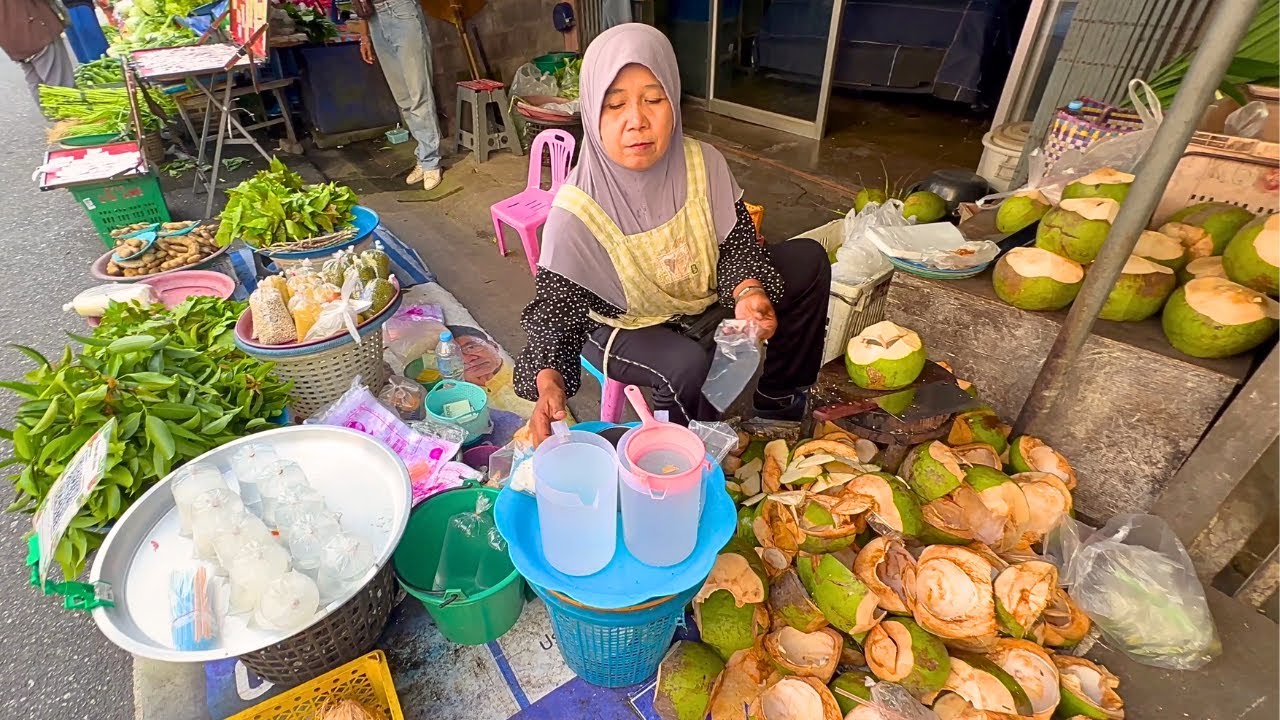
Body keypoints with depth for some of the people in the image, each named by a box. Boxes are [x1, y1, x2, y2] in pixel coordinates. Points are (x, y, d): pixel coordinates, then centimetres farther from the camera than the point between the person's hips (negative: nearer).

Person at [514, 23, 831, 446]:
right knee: (690, 366, -36)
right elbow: (554, 312, -23)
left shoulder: (703, 164, -17)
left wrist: (749, 292, -32)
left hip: (705, 299, 6)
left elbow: (737, 243, -9)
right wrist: (548, 383, -42)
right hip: (624, 328, -5)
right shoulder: (576, 212, -28)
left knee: (809, 259, -2)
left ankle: (776, 400, 13)